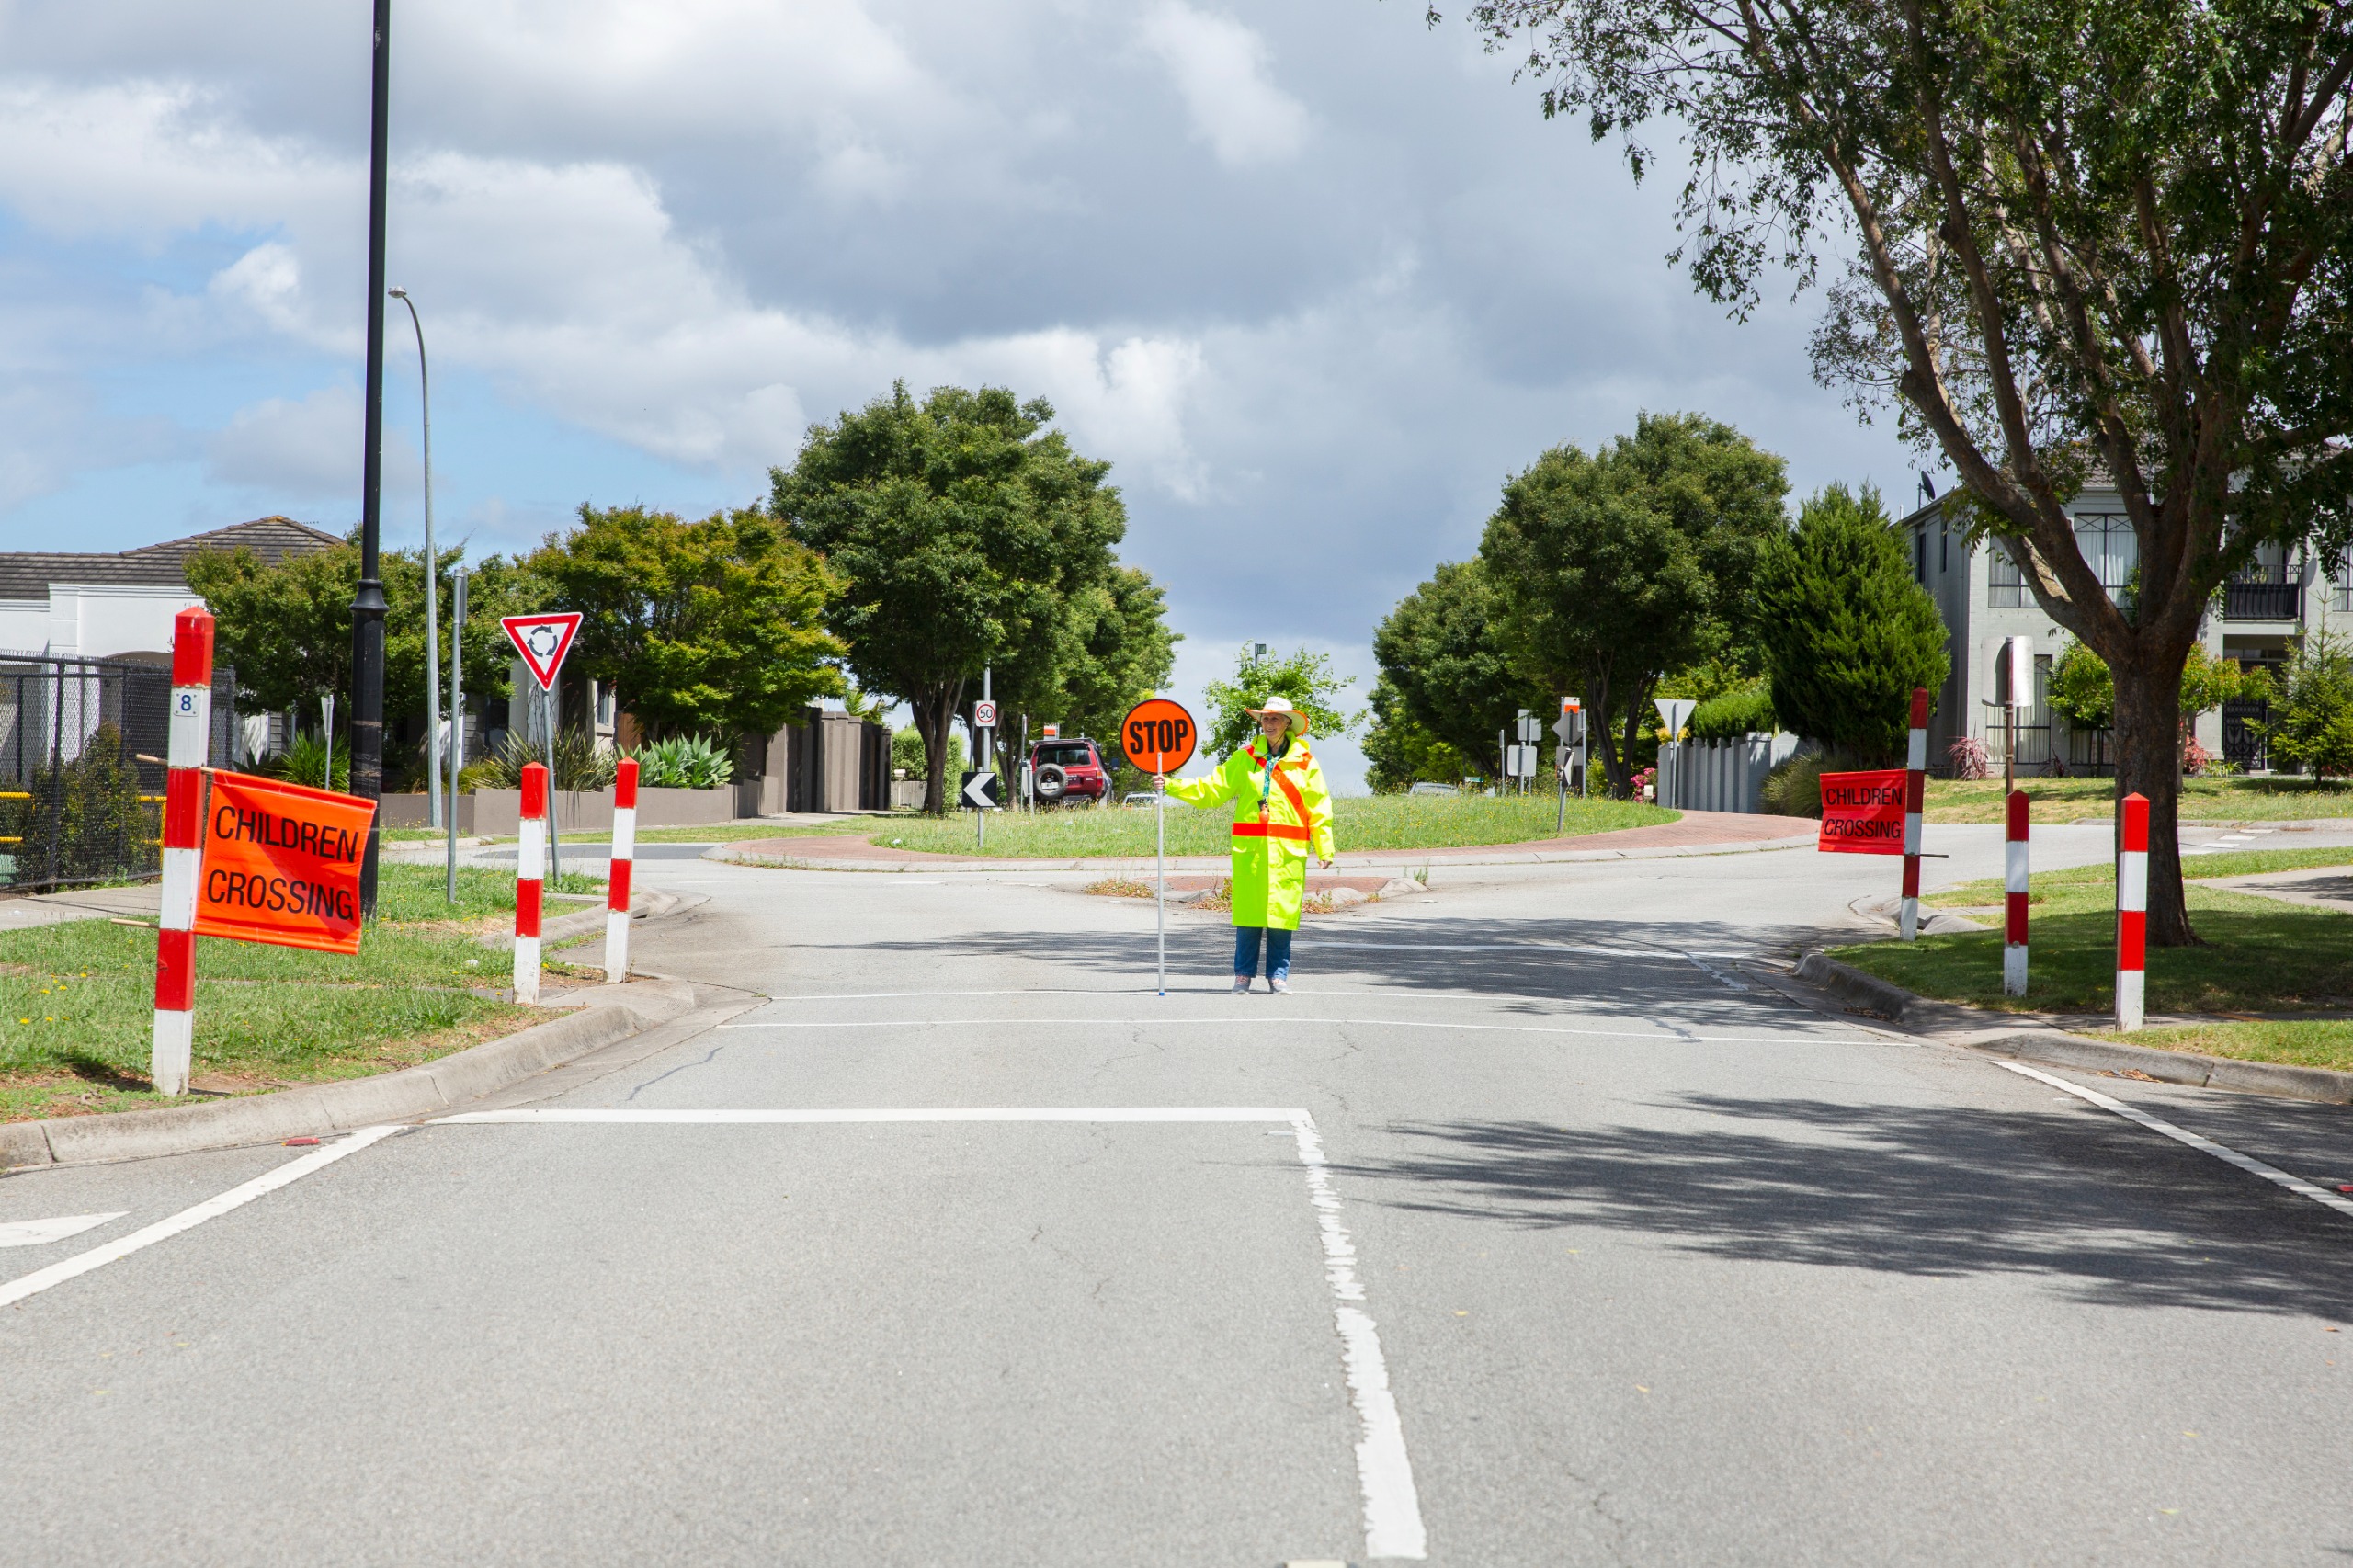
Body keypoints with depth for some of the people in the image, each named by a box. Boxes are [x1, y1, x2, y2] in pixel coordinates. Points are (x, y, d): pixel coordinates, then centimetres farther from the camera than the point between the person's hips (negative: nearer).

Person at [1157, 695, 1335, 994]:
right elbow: (1210, 789, 9)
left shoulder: (1304, 762, 7)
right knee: (1248, 911, -1)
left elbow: (1319, 808, 8)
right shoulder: (1244, 759, 10)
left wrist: (1324, 848, 2)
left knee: (1281, 911, -1)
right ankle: (1243, 974, 8)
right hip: (1249, 847, 1)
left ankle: (1278, 975, 9)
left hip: (1288, 851, -1)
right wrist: (1170, 785, 1)